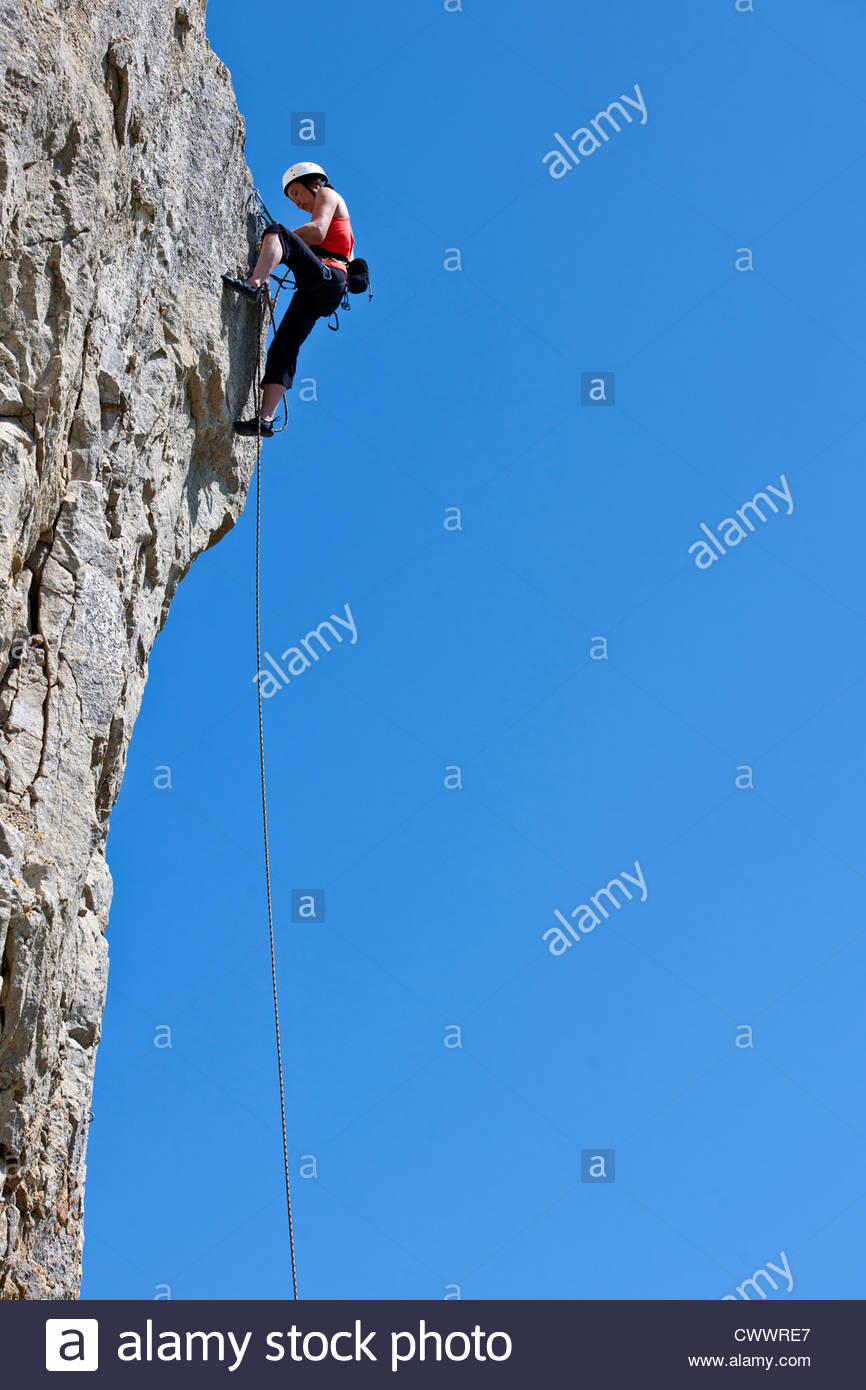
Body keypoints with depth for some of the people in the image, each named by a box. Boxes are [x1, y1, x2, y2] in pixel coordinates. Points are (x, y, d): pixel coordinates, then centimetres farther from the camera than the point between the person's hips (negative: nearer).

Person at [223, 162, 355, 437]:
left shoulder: (327, 194, 15)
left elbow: (318, 231, -5)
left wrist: (273, 241, -2)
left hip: (329, 278, -9)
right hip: (317, 294, 9)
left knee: (276, 231, -23)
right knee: (283, 347, -5)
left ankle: (253, 284, -48)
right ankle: (266, 419, -15)